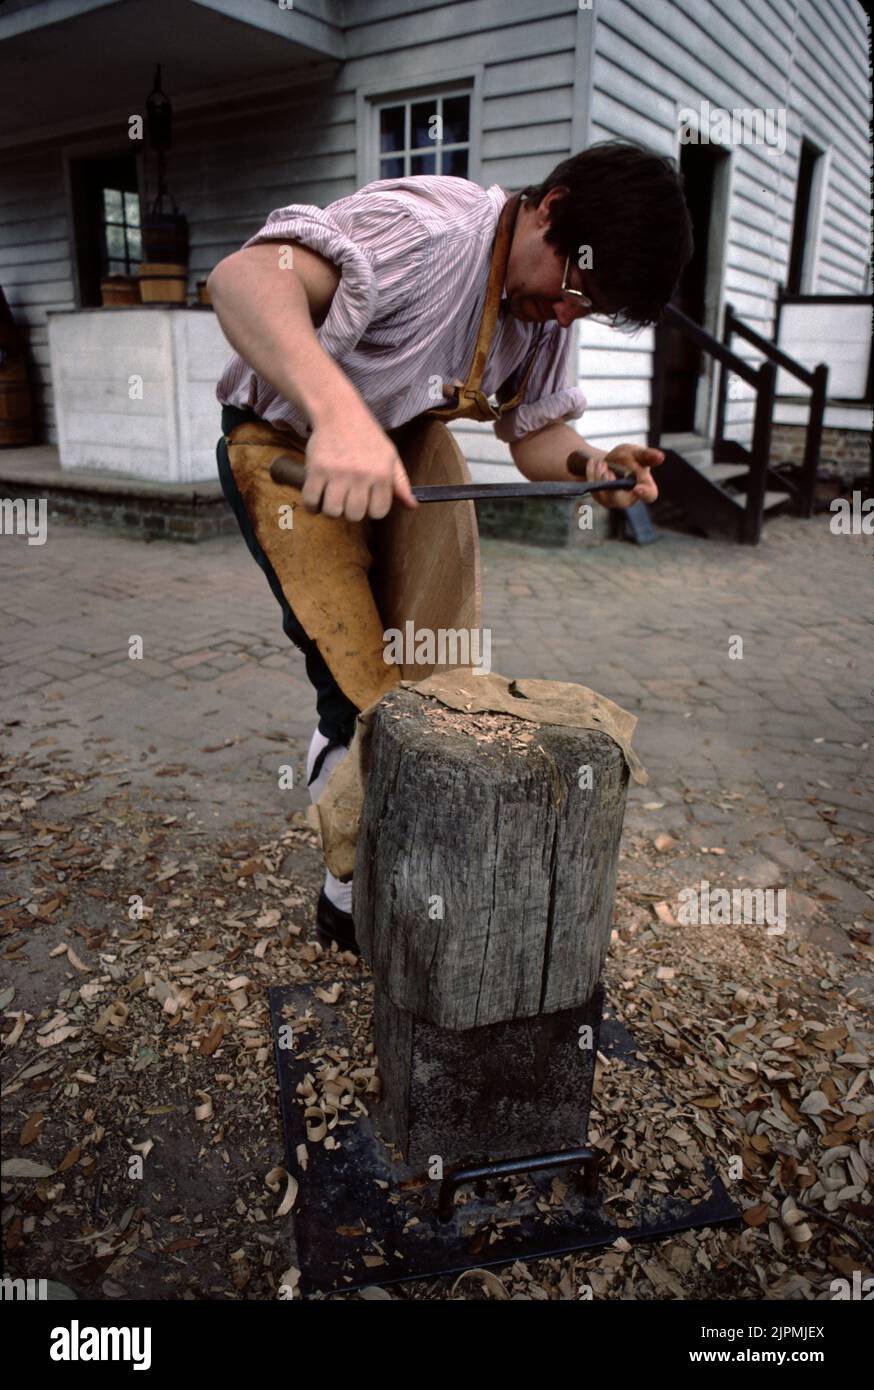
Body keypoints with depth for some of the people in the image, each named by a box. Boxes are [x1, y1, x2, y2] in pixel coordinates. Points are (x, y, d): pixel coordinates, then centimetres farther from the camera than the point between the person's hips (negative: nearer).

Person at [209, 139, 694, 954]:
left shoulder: (545, 314, -1)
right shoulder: (430, 225, -28)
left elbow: (535, 436, 4)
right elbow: (245, 276, -41)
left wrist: (592, 465, -19)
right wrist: (340, 413, -59)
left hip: (389, 460, 8)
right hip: (289, 453, -8)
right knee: (365, 694, -11)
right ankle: (350, 901, 13)